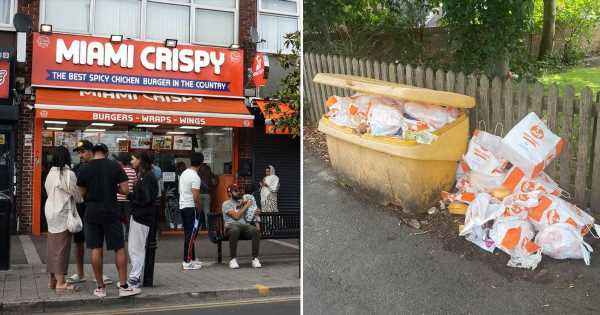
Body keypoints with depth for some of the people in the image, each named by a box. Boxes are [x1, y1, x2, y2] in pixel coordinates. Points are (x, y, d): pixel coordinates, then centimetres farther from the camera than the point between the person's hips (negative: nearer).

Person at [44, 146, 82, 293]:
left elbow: (48, 190, 10)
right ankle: (60, 283, -1)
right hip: (63, 213, -7)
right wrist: (82, 200, 13)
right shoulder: (68, 174, -13)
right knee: (62, 247, -3)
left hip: (51, 211, 7)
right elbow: (76, 194, -7)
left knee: (53, 246, 13)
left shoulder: (51, 173, 8)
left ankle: (53, 280, 20)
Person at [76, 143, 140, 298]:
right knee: (119, 248, 5)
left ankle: (100, 287, 12)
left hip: (92, 212, 2)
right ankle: (123, 286, 6)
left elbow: (81, 193, 5)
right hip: (111, 212, -2)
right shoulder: (115, 166, -5)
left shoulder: (84, 169, 0)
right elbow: (125, 190, -8)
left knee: (96, 249, 7)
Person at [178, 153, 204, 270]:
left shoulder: (184, 173, 10)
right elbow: (196, 197, -21)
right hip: (191, 208, -9)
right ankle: (187, 262, -4)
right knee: (191, 235, -5)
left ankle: (192, 259, 21)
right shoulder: (195, 177, -17)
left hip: (182, 206, 9)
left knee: (189, 234, 14)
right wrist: (199, 208, -4)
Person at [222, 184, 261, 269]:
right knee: (235, 230, -42)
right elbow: (236, 216, -5)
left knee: (255, 230, -31)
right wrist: (245, 206, 1)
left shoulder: (242, 202, 26)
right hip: (231, 226, -4)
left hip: (244, 225, 4)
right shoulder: (226, 204, 8)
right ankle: (233, 259, -33)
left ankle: (255, 258, -29)